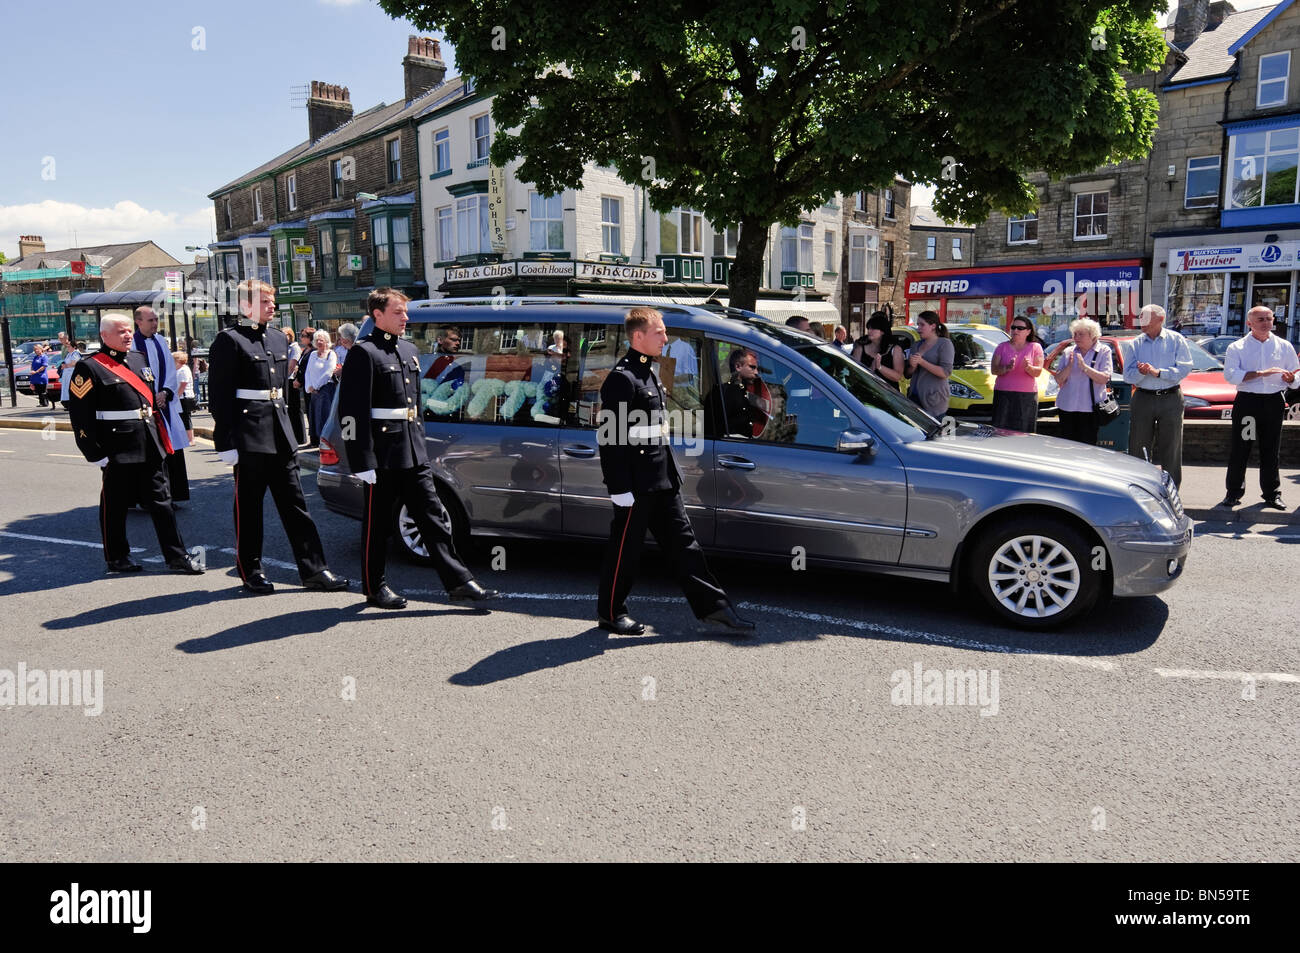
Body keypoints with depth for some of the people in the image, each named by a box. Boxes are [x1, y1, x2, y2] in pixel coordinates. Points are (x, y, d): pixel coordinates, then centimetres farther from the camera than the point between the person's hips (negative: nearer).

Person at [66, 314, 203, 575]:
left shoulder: (139, 359, 13)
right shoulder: (89, 368, -7)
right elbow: (80, 416, -10)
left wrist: (160, 437, 17)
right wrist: (97, 454, -12)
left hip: (150, 447, 6)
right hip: (118, 452, -6)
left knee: (161, 502, 7)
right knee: (115, 506, 8)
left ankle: (177, 557, 9)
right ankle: (116, 558, 22)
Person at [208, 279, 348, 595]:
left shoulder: (278, 339, 15)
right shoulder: (229, 340, -7)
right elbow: (219, 396, -11)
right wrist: (226, 443, -15)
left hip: (281, 436, 7)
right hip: (248, 438, -6)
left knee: (295, 503, 6)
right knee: (248, 507, 5)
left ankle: (313, 569, 9)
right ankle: (251, 572, 17)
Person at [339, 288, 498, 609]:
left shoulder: (410, 351, 15)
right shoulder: (363, 353, -9)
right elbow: (353, 411, -15)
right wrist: (363, 462, -19)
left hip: (414, 453, 7)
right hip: (383, 456, -7)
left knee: (434, 517, 7)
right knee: (377, 524, 6)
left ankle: (459, 582, 10)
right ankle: (374, 588, 21)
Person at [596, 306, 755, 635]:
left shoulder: (649, 374, 16)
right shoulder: (621, 378, -15)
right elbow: (611, 437, -19)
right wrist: (620, 488, -21)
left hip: (662, 479, 9)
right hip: (636, 483, -9)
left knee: (682, 540, 11)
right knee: (626, 549, 3)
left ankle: (712, 604, 17)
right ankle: (610, 613, 19)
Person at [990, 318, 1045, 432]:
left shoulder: (1035, 347, 9)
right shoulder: (1002, 347, 12)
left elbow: (1038, 372, 0)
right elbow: (994, 370, 2)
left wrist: (1028, 368, -22)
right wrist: (1007, 368, -18)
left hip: (1027, 397, -1)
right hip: (1003, 394, 1)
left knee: (1024, 434, -7)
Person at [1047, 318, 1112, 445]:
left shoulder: (1104, 352, 4)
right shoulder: (1068, 352, 12)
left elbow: (1104, 379, -9)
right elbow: (1059, 380, 7)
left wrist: (1084, 367, -16)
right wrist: (1069, 366, -8)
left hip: (1090, 408, -3)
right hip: (1067, 406, 3)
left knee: (1087, 446, -3)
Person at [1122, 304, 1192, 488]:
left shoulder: (1176, 340, 2)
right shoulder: (1135, 344, 8)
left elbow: (1185, 368, -7)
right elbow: (1127, 374, 2)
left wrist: (1158, 372, -17)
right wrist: (1141, 372, -19)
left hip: (1170, 399, -2)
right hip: (1143, 398, 2)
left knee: (1171, 448, 3)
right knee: (1138, 448, 1)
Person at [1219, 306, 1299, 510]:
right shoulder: (1237, 347, 3)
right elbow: (1230, 375, -12)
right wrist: (1261, 373, -20)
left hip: (1274, 402, 2)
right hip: (1246, 401, -2)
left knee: (1271, 451, 7)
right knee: (1239, 450, 1)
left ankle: (1272, 494, 16)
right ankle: (1233, 493, 10)